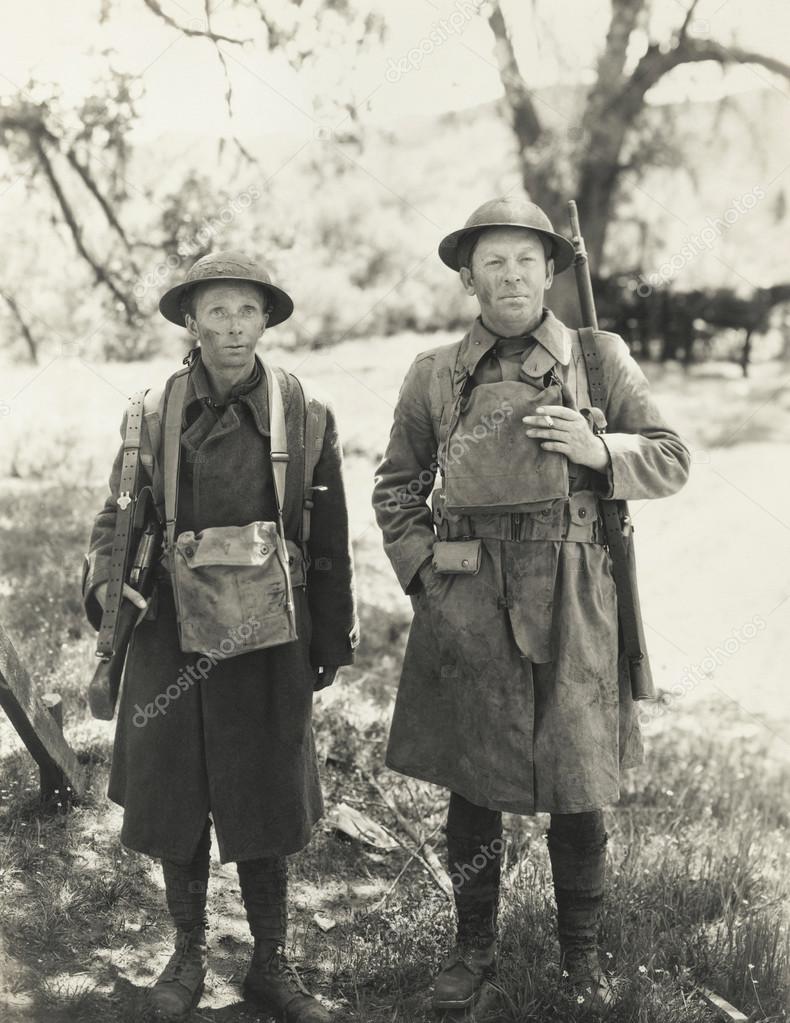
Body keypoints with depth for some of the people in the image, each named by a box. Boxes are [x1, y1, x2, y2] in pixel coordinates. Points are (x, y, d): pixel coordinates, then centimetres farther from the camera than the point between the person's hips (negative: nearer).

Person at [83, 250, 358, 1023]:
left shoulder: (304, 416, -3)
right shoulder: (153, 414, 0)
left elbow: (328, 543, 1)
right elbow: (115, 516, 8)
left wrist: (331, 643, 3)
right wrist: (104, 582, -11)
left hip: (267, 640, -1)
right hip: (170, 636, 1)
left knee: (265, 801, 9)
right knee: (172, 798, 11)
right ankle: (188, 954, 31)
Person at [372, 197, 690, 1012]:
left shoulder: (601, 358, 5)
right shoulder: (434, 373, 6)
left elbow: (671, 461, 8)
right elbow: (396, 484, 14)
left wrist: (598, 449, -11)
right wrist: (421, 568, 0)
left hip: (572, 597, 0)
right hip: (465, 601, 1)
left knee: (580, 788, 8)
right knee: (472, 783, 9)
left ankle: (581, 952, 30)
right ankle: (474, 946, 29)